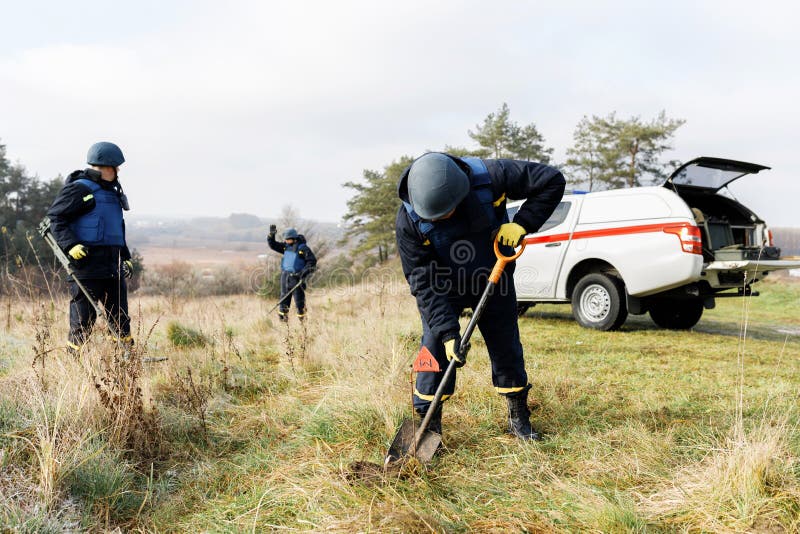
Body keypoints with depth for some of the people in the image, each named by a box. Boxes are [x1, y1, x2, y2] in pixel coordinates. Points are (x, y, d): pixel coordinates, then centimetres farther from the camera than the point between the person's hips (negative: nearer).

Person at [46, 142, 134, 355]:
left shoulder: (112, 192, 20)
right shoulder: (79, 189, -6)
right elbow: (56, 217, -9)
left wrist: (126, 257, 24)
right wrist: (71, 244, -21)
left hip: (113, 266, 8)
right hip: (88, 264, -8)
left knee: (120, 317, 9)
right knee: (83, 319, -2)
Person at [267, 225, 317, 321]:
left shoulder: (303, 248, -7)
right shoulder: (286, 247, 11)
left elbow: (312, 260, -9)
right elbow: (273, 245, 16)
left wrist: (305, 271, -19)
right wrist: (271, 235, 0)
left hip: (297, 277, -6)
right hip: (285, 276, 6)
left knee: (299, 300, -4)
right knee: (284, 299, 8)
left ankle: (302, 320, 4)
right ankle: (283, 320, 15)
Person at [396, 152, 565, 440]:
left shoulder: (489, 176, -31)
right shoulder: (408, 221, -30)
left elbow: (552, 180, -21)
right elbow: (423, 282, -25)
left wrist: (522, 223, -30)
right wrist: (447, 331, -31)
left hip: (493, 278, 1)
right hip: (443, 287, -1)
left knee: (506, 345, 8)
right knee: (435, 347, -9)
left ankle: (518, 418, 26)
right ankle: (427, 422, 5)